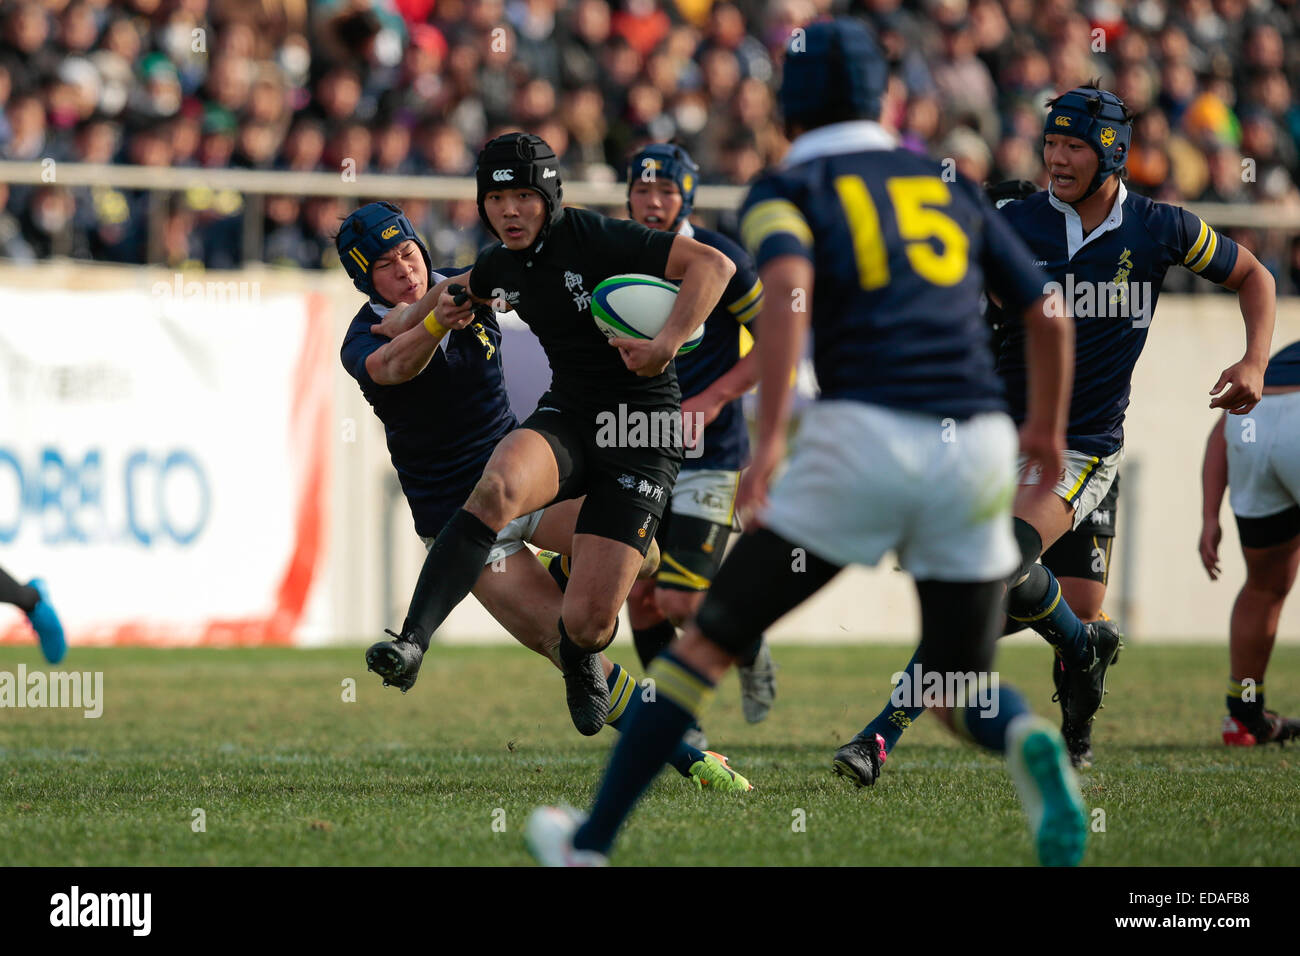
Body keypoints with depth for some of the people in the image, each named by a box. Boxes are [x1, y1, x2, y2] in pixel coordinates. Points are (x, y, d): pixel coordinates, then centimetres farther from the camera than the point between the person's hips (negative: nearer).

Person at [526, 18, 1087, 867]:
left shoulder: (786, 193, 8)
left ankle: (590, 843, 16)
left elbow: (787, 285, -15)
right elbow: (1049, 318, 22)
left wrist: (770, 435, -20)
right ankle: (1030, 742, -20)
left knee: (709, 643, 12)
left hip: (864, 439, -3)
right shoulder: (951, 186, 21)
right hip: (977, 442, 3)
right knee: (962, 691, 15)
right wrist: (1049, 428, 40)